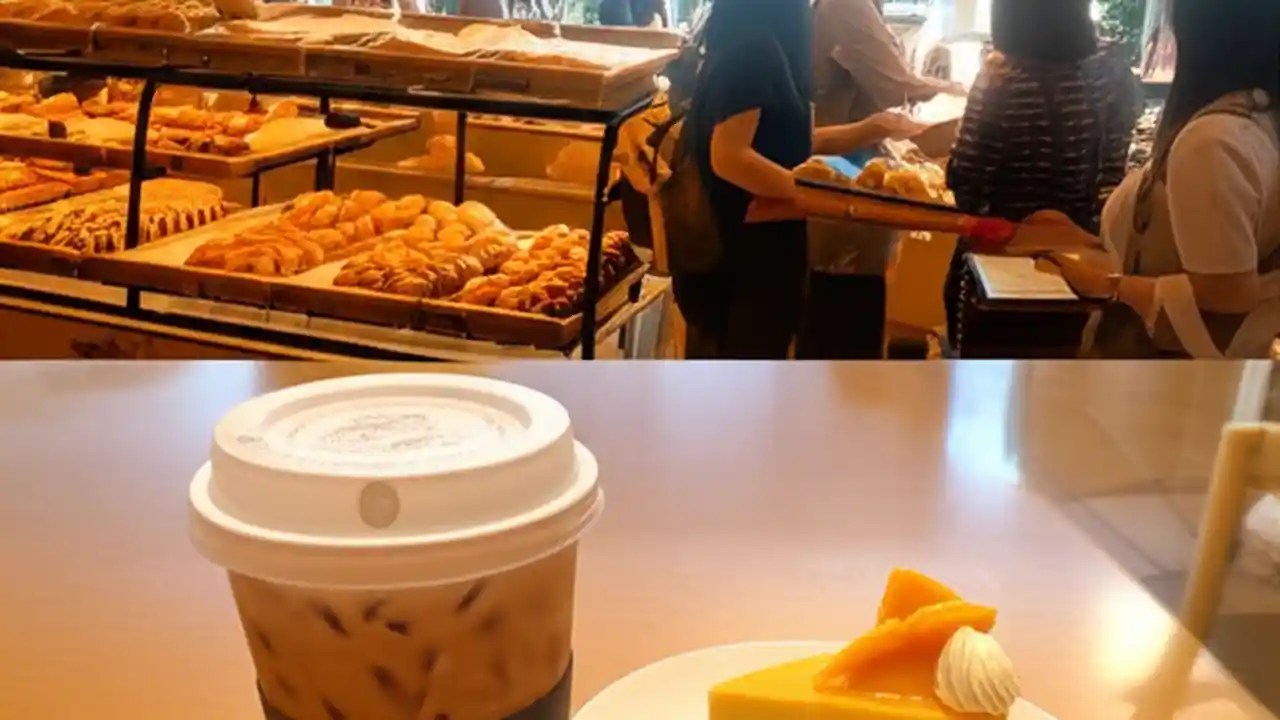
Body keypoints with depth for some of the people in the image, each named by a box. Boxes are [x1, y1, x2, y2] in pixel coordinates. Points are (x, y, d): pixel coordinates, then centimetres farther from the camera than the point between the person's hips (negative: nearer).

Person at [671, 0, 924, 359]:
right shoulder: (751, 50, -19)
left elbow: (784, 143, 17)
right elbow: (728, 156, -26)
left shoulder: (758, 48, 11)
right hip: (745, 253, -10)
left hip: (730, 247, 10)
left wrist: (872, 130, 13)